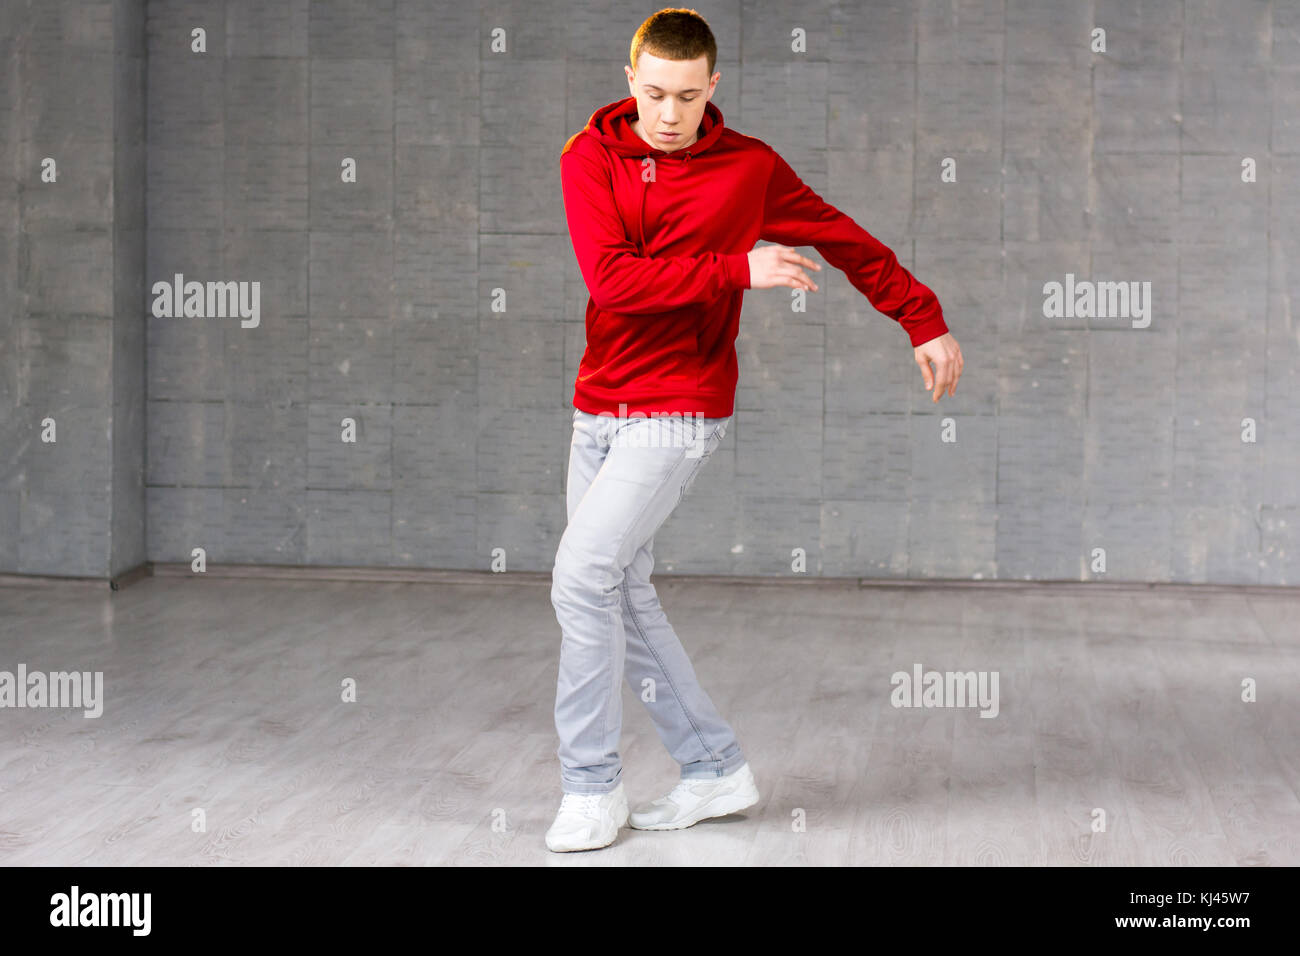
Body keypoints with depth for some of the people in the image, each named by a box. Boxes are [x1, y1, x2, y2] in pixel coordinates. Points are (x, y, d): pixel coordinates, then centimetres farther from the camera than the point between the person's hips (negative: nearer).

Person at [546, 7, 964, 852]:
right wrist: (737, 270, -18)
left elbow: (847, 241, 9)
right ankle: (717, 768, 22)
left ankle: (592, 786, -4)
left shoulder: (748, 167, -3)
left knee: (584, 576, -15)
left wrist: (925, 322, 11)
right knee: (623, 595, 9)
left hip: (679, 416, -5)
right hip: (600, 409, 5)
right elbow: (611, 277, -14)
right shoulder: (591, 157, 0)